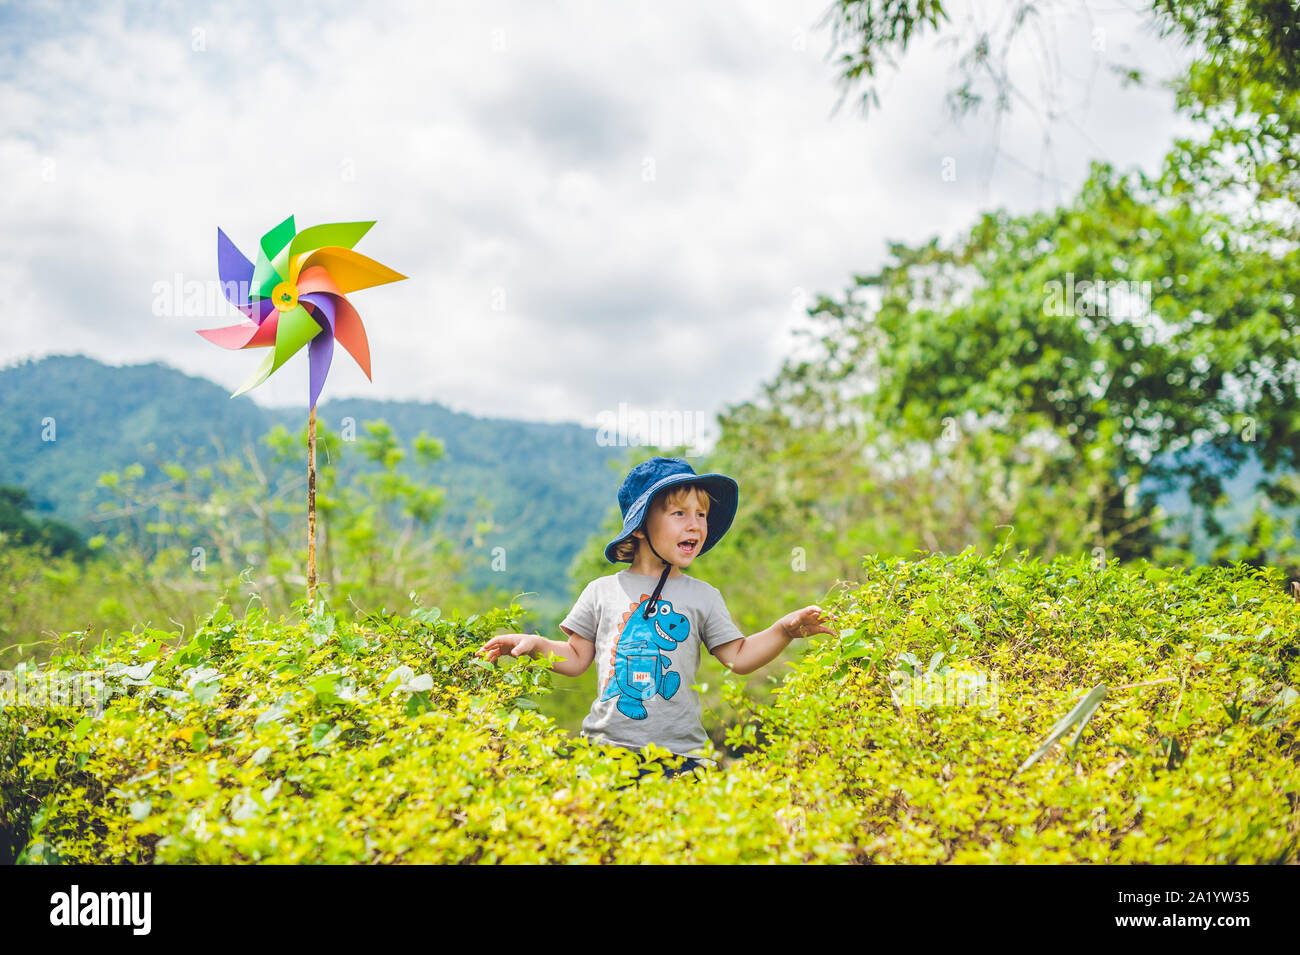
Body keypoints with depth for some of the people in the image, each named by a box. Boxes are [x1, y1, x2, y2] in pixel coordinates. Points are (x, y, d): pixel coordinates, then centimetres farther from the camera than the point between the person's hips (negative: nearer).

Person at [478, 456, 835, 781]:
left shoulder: (703, 597, 8)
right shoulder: (602, 591, 7)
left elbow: (738, 658, 6)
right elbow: (577, 658, 14)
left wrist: (785, 630, -5)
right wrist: (535, 644, -1)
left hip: (679, 752, 0)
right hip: (604, 747, 0)